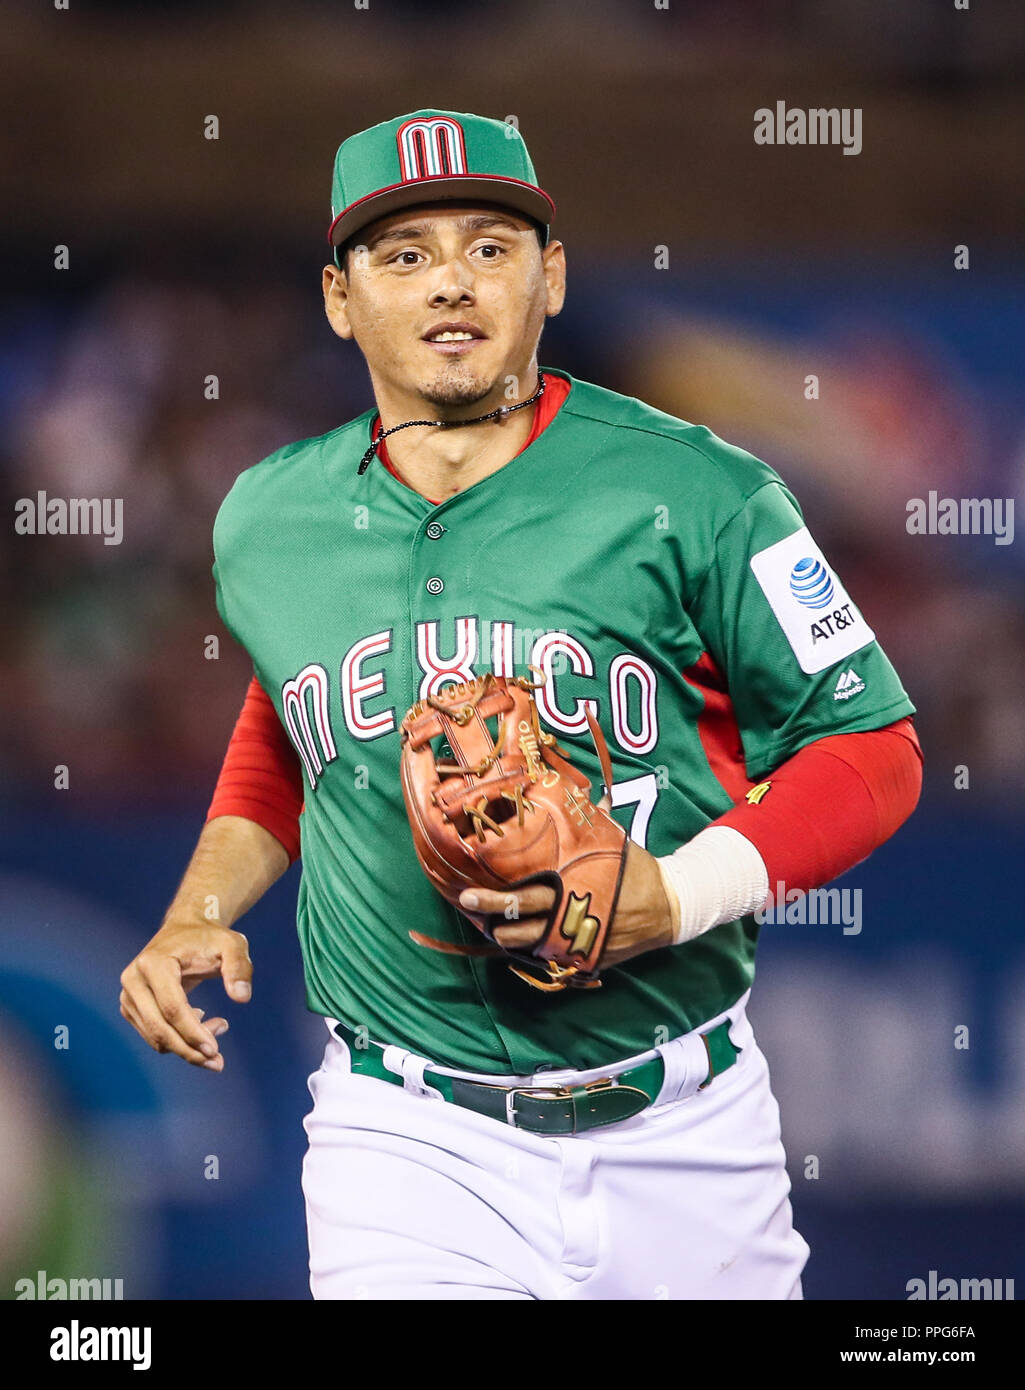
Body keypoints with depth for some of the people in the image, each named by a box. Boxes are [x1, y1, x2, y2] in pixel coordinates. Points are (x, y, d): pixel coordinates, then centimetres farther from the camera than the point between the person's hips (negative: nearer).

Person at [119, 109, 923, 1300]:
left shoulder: (694, 496, -6)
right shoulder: (265, 523, 6)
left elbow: (869, 750, -2)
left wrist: (681, 894, -17)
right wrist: (201, 913, 10)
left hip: (678, 1133, -1)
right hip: (410, 1145, 1)